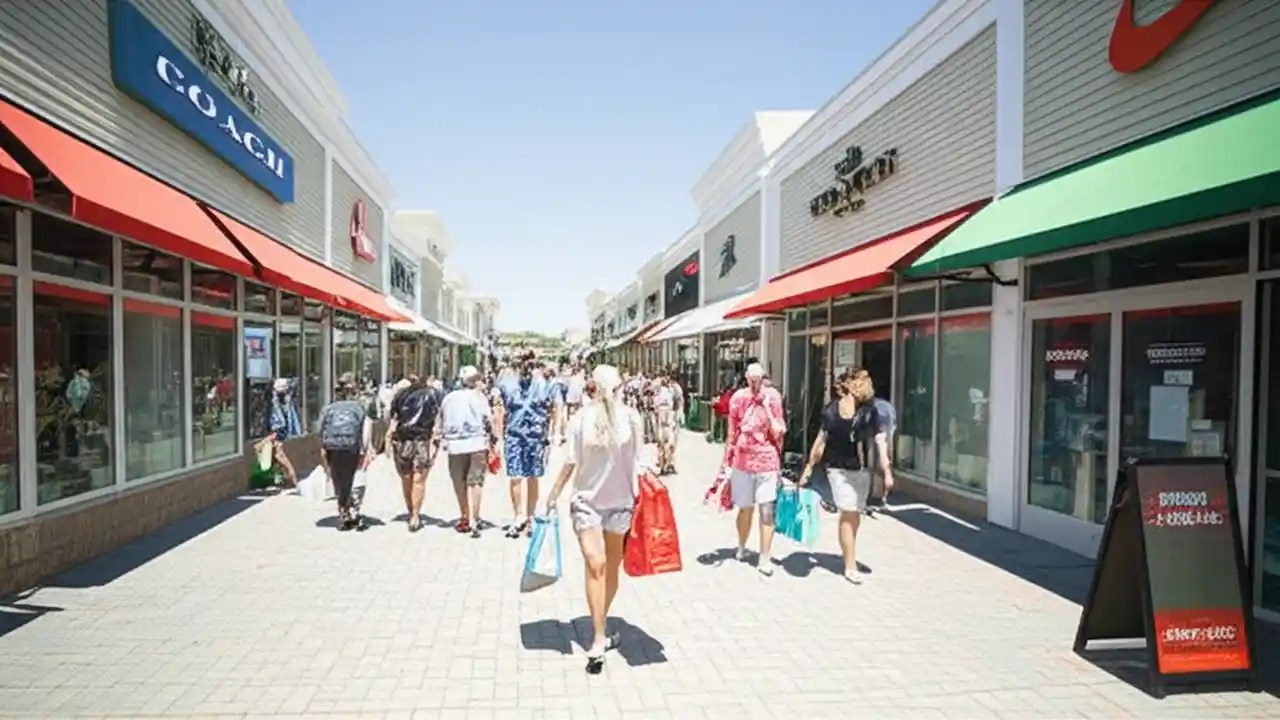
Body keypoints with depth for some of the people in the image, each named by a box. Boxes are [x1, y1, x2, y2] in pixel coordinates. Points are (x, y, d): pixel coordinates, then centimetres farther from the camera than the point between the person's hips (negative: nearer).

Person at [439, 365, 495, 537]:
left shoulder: (448, 398, 8)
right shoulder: (479, 397, -2)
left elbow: (442, 422, 12)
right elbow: (489, 421, -5)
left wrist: (445, 439, 22)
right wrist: (492, 439, 3)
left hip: (455, 445, 3)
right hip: (477, 443, -3)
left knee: (459, 483, 13)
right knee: (475, 481, 0)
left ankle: (465, 517, 24)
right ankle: (473, 520, -5)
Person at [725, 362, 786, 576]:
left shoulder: (773, 397, -5)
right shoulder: (738, 398, -3)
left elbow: (778, 433, -7)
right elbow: (732, 433, 5)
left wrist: (767, 408, -14)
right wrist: (727, 462, 8)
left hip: (766, 461, -1)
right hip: (742, 461, 1)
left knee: (767, 510, -4)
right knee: (745, 509, 12)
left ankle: (765, 558, 6)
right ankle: (742, 547, 34)